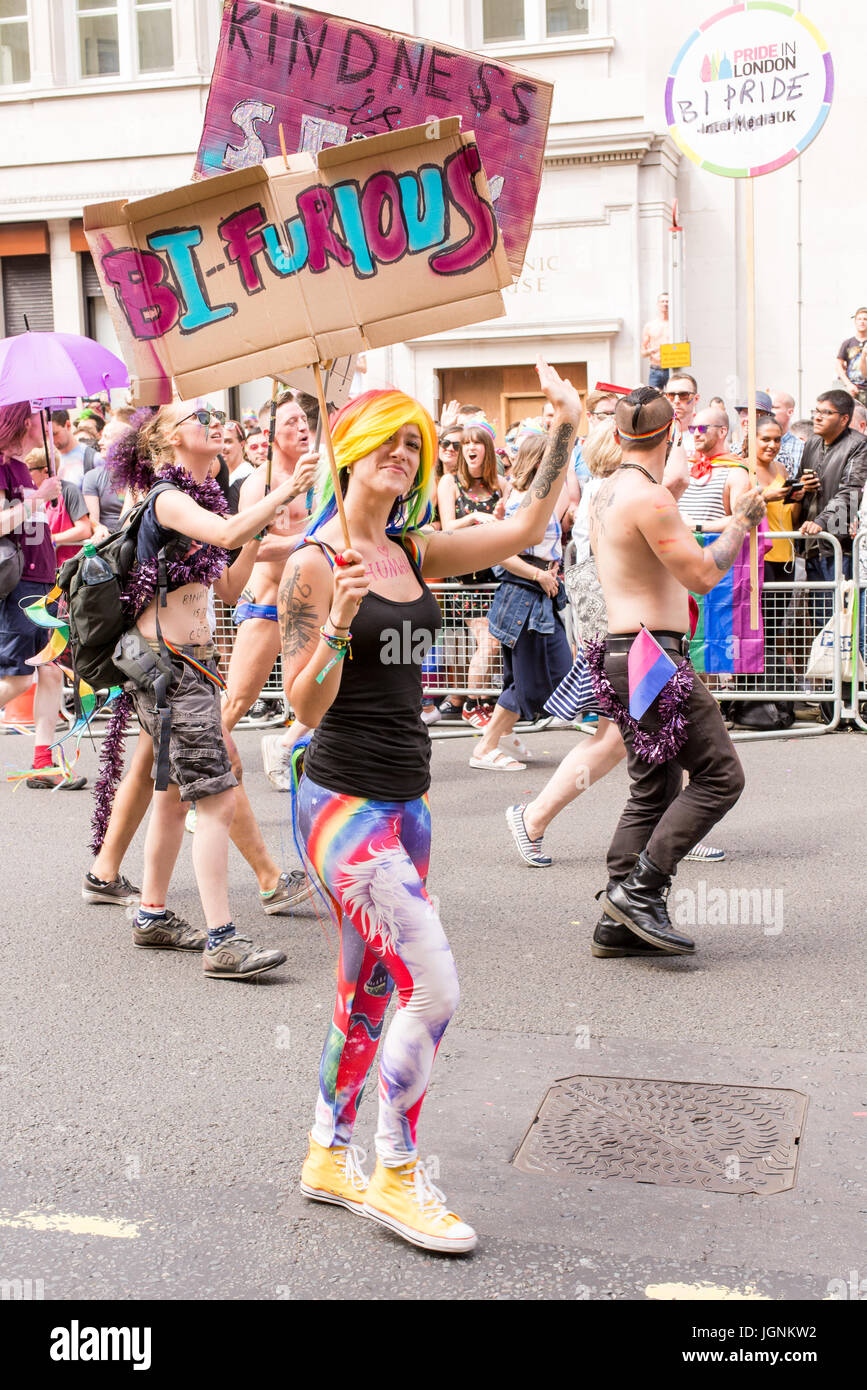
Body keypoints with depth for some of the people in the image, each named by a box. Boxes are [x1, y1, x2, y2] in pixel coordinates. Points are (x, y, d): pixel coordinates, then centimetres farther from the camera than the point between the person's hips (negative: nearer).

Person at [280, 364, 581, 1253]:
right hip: (344, 801, -8)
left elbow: (522, 530, 10)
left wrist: (565, 431, 7)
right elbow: (306, 708, -14)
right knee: (432, 987, -10)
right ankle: (395, 1177, 8)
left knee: (369, 995, 16)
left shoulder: (414, 552, 8)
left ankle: (328, 1158, 32)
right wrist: (339, 624, -30)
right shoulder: (315, 563, -12)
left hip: (404, 801, 8)